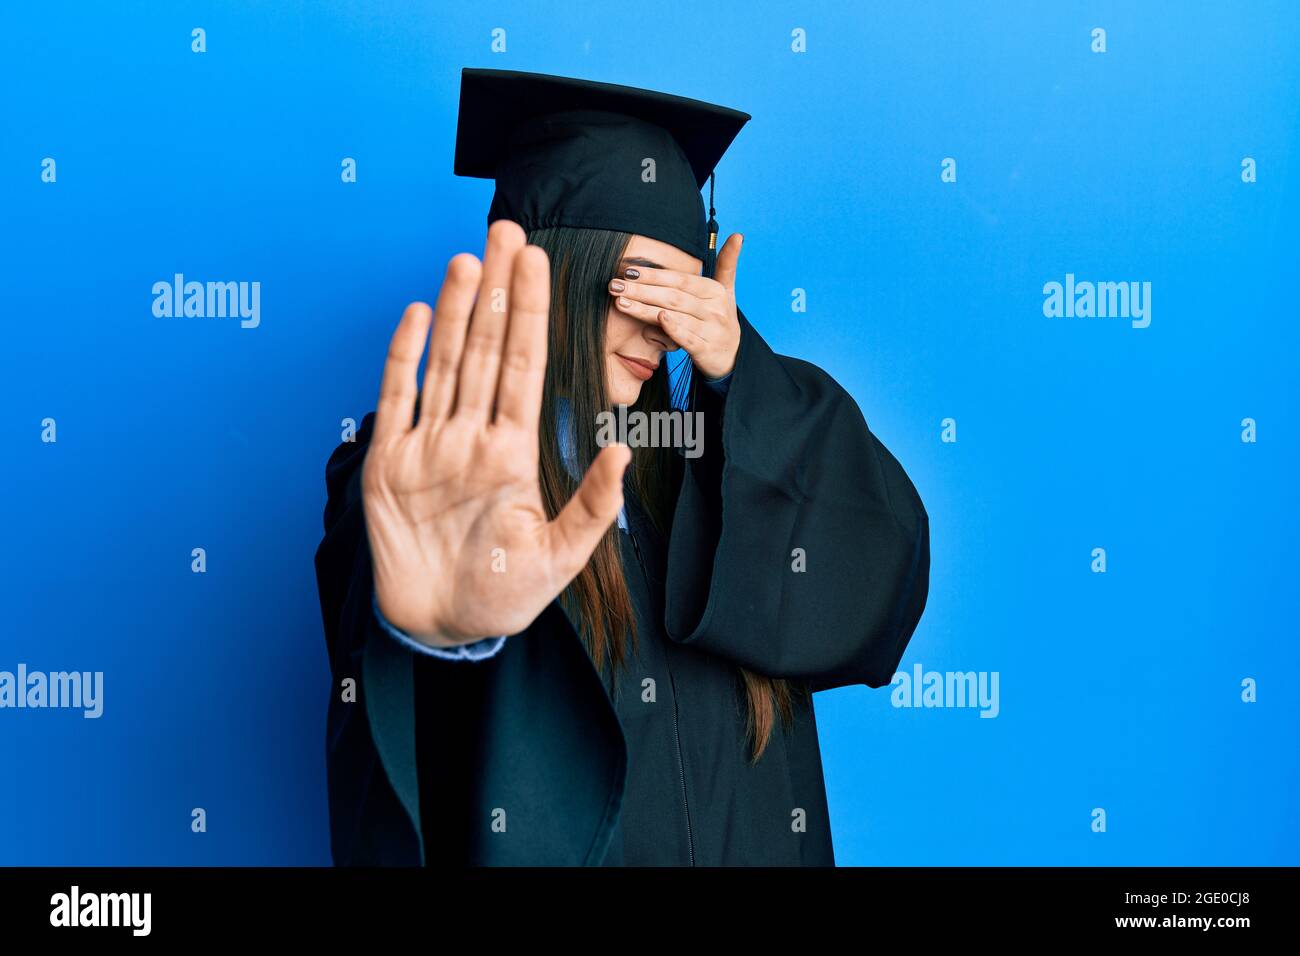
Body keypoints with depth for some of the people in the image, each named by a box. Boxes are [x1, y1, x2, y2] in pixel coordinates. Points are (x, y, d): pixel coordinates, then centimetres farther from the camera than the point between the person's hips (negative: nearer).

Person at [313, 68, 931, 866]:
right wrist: (435, 619, -60)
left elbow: (876, 556, -9)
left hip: (748, 840, 5)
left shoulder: (683, 446, -2)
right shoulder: (421, 469, -15)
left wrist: (740, 373, -20)